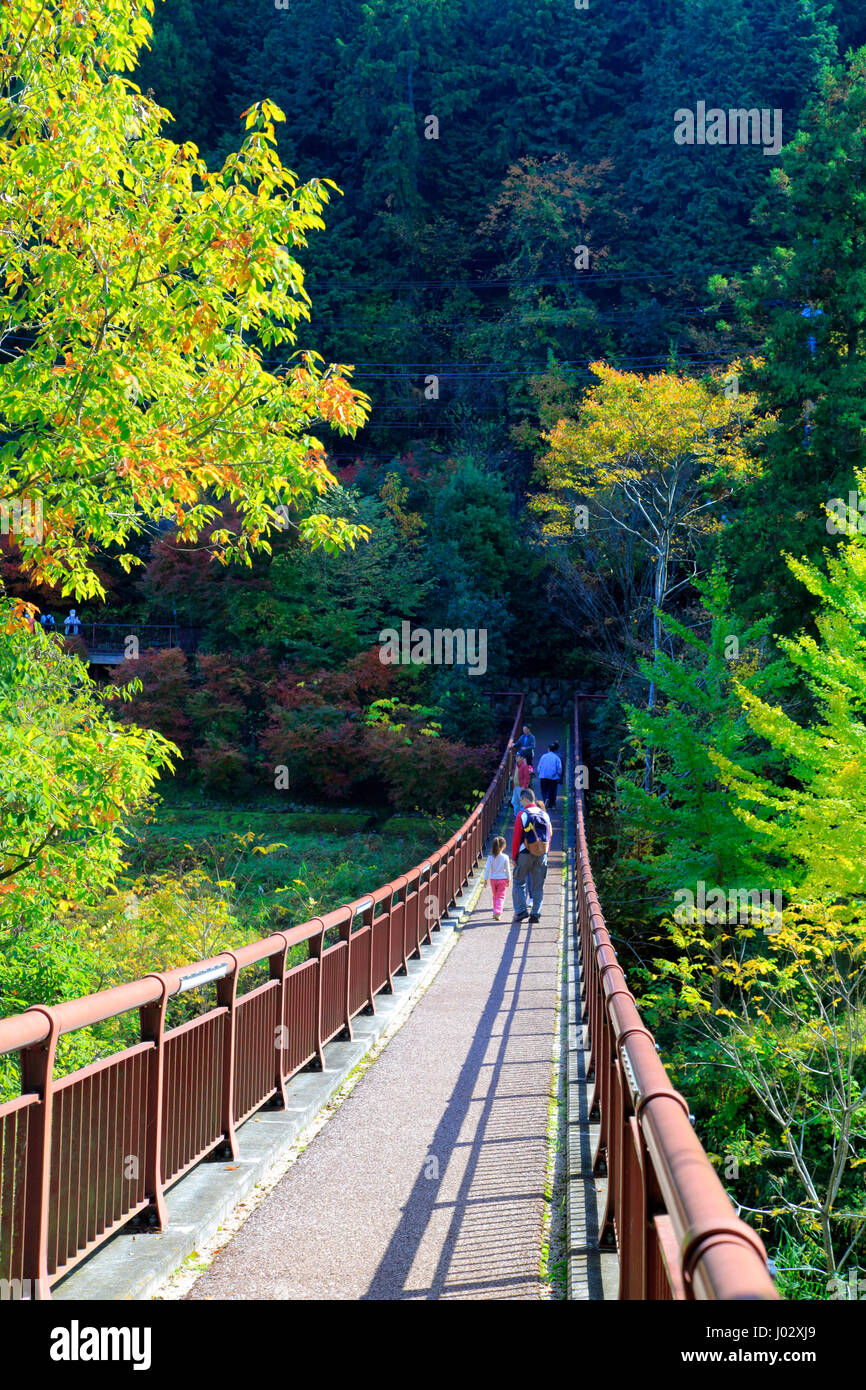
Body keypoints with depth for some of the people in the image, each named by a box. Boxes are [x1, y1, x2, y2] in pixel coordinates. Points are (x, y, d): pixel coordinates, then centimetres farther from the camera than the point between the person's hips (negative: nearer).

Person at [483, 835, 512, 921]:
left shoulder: (490, 857, -7)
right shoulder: (505, 857, -9)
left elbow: (487, 869, -5)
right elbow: (507, 869, -4)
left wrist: (486, 879, 3)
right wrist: (508, 880, 7)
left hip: (493, 879, 2)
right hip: (502, 879, -2)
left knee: (495, 896, 18)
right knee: (500, 897, 0)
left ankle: (496, 912, 24)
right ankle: (497, 912, -17)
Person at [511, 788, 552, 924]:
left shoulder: (522, 815, -8)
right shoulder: (544, 814, 7)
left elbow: (516, 838, -9)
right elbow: (549, 835, 10)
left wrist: (514, 857, -3)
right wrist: (545, 852, 16)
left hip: (525, 853, -4)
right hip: (542, 855, 4)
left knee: (518, 883, 7)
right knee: (538, 886, 9)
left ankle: (521, 910, -2)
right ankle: (536, 913, 7)